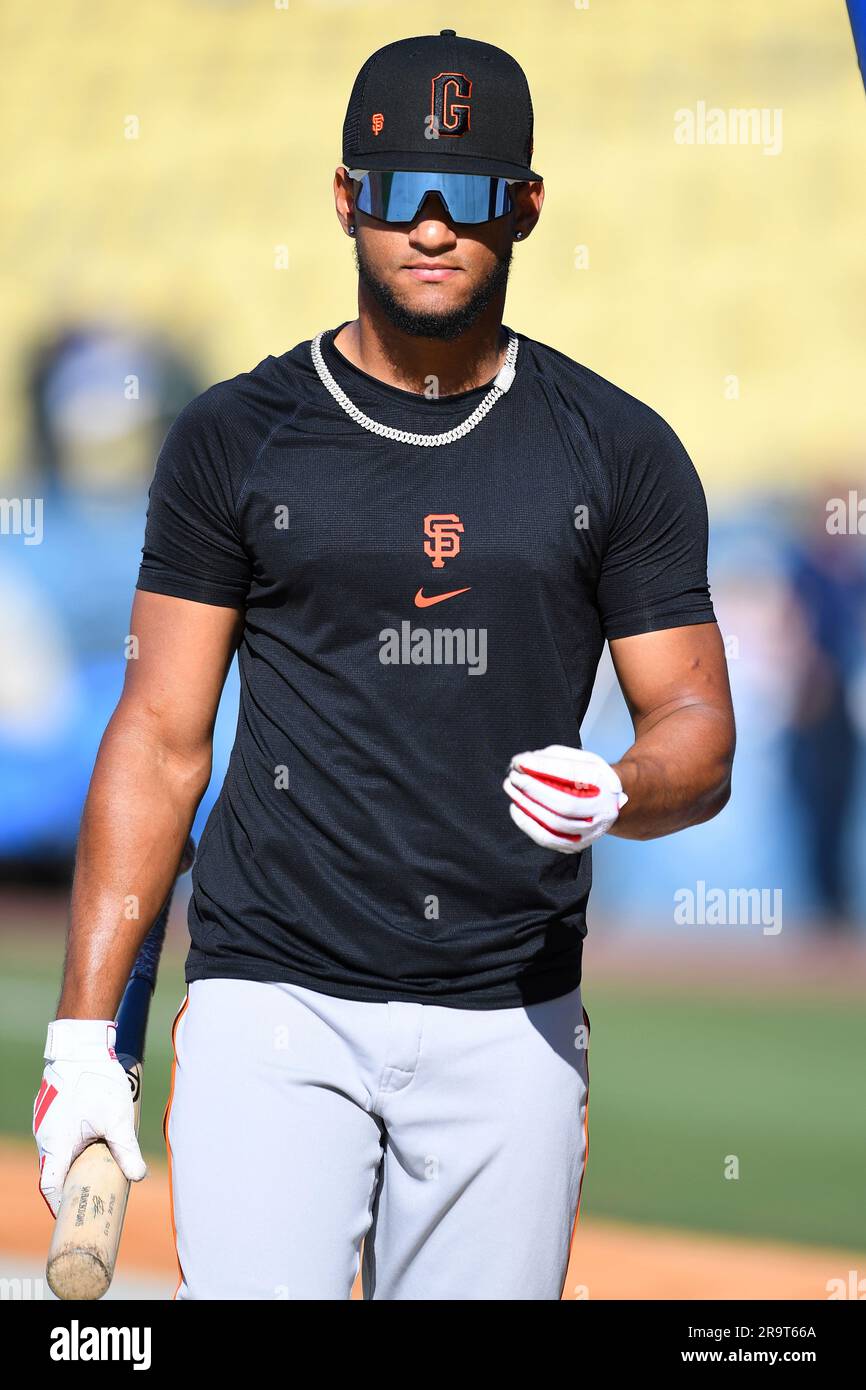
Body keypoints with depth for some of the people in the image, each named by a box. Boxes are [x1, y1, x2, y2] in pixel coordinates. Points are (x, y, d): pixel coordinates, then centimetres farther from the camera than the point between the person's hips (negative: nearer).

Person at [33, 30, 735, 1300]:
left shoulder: (621, 453, 7)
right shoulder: (236, 439, 5)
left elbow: (699, 729, 7)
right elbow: (162, 738, 5)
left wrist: (618, 795, -18)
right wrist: (84, 1029, -2)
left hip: (509, 1025, 1)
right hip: (273, 1004, -1)